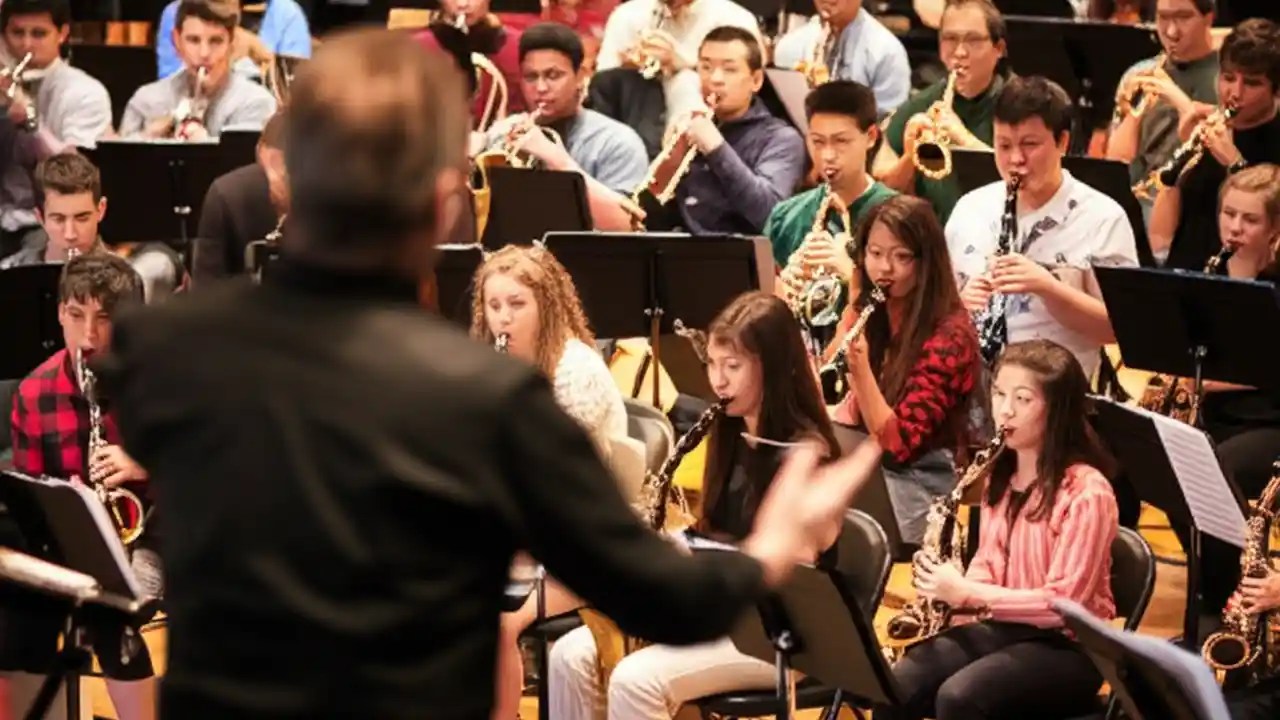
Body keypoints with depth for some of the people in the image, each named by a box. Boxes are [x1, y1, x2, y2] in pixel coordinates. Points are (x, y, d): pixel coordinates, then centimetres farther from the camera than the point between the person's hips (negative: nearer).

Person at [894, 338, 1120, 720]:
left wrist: (967, 594, -21)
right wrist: (949, 589, -5)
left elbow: (1063, 604, -19)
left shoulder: (1086, 491, -16)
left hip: (1064, 646, -7)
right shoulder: (999, 477, 9)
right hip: (1000, 627, 7)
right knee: (895, 687, -19)